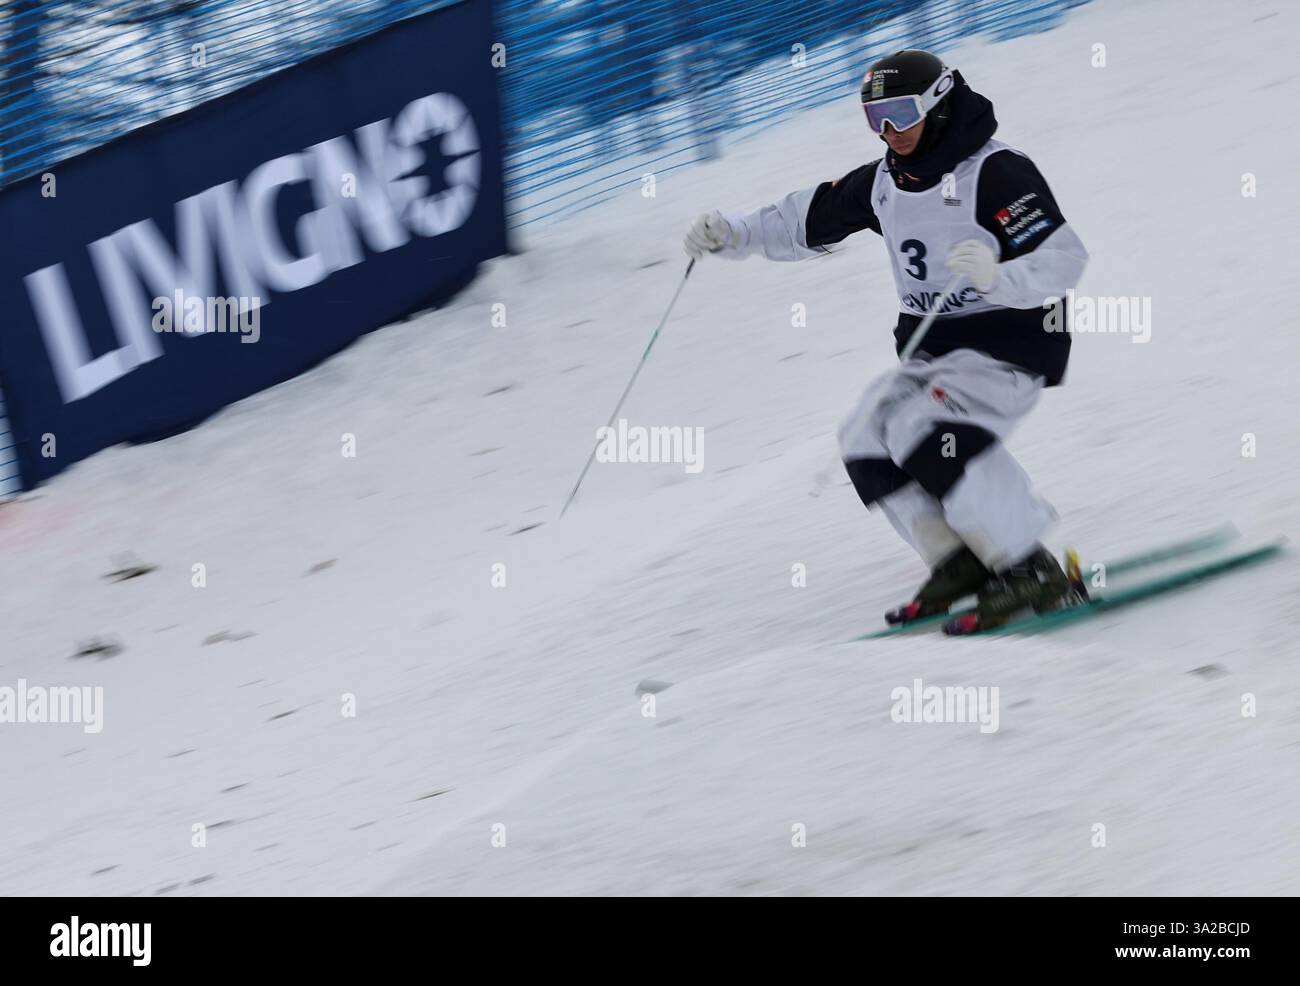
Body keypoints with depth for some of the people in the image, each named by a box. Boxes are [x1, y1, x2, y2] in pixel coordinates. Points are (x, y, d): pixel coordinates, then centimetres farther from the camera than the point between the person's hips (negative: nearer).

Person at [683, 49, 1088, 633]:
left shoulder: (997, 173, -16)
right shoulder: (883, 183, 7)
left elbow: (1064, 261, -22)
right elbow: (806, 222, 17)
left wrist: (997, 276, -39)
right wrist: (730, 235, 4)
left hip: (1010, 341, -8)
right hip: (933, 348, 8)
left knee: (926, 433, -28)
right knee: (867, 442, -8)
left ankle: (1031, 575, -24)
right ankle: (960, 563, -1)